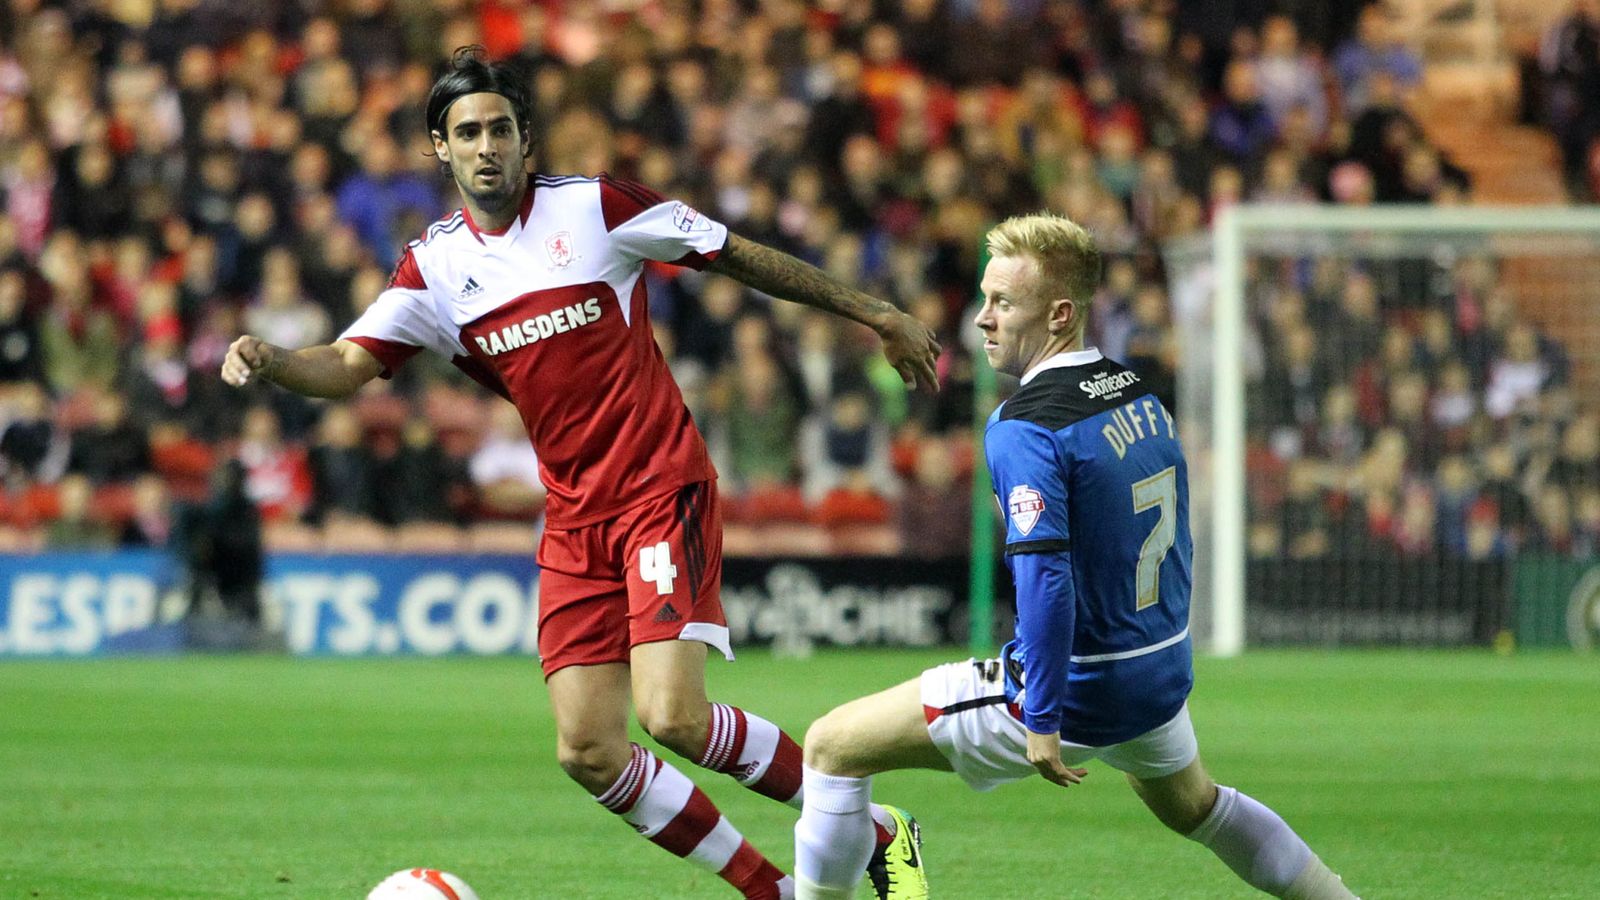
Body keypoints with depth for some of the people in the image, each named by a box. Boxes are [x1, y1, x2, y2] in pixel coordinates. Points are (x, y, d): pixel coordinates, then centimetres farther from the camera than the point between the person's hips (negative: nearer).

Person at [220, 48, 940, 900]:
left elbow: (743, 257, 4)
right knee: (589, 754, -5)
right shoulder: (436, 265, 6)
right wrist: (269, 362, -25)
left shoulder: (595, 207, -4)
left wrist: (876, 315, 8)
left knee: (675, 718, -21)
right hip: (574, 520, 5)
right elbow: (349, 365, -2)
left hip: (662, 490, -5)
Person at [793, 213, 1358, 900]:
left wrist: (1042, 719, -26)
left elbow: (1047, 578, -30)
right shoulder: (1140, 395, 5)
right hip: (1162, 677, 8)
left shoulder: (1024, 427, -21)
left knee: (833, 747, 0)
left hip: (1076, 689, -8)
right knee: (1192, 806, 38)